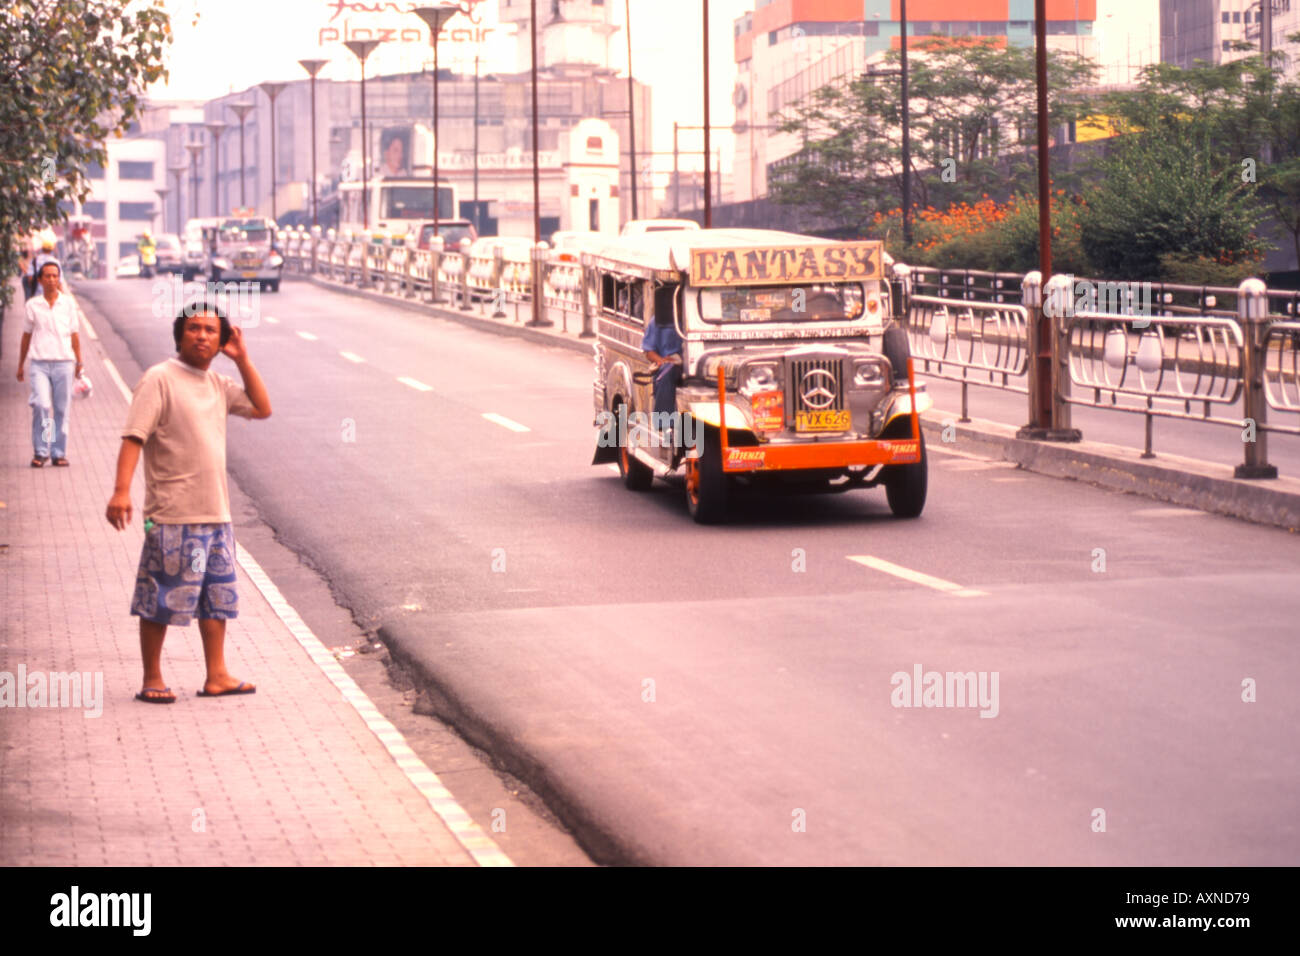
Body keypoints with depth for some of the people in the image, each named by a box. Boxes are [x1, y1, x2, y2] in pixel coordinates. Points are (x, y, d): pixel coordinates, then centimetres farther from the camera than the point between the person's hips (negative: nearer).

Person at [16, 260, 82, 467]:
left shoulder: (68, 303, 7)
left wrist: (78, 362, 7)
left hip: (64, 362, 1)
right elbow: (26, 337, 12)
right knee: (41, 405, -16)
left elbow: (74, 335, 12)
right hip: (40, 363, -1)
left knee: (61, 410, 3)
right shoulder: (32, 305, 5)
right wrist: (20, 366, 14)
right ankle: (40, 451, -5)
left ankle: (59, 452, 12)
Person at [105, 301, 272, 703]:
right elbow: (133, 437, -15)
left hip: (215, 512, 7)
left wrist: (243, 360, 7)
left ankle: (217, 676, 19)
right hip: (172, 515, -7)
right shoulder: (160, 379, -9)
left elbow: (262, 408, 18)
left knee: (218, 596, 11)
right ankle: (152, 680, 10)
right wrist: (121, 490, -25)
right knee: (161, 599, 0)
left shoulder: (218, 384, 12)